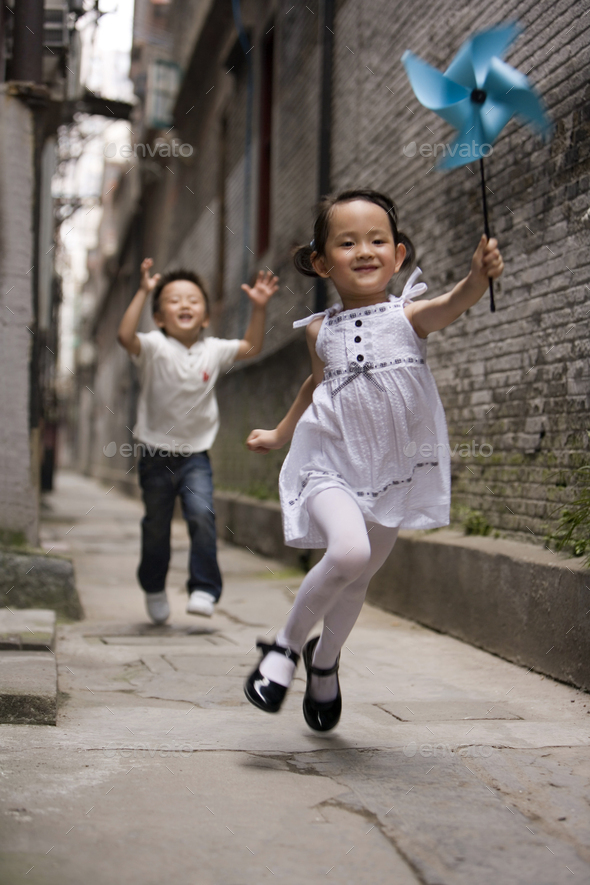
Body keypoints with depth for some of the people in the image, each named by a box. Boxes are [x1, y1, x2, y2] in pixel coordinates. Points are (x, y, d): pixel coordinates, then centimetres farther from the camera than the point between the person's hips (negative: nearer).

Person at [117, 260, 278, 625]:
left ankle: (205, 588, -9)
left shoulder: (213, 350, 1)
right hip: (156, 453, -1)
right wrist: (143, 292, -33)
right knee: (156, 525, 11)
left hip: (196, 454, 1)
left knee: (202, 514, -19)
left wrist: (259, 308, -6)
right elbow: (126, 336, -28)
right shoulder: (154, 347, -10)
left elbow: (252, 347, 6)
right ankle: (154, 588, 34)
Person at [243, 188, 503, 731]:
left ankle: (323, 663, 42)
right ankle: (286, 646, -5)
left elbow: (452, 305, -29)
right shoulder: (321, 330, 1)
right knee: (348, 552, -28)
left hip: (392, 468, 1)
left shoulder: (409, 315, -7)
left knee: (359, 579, 13)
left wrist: (478, 277, -51)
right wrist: (280, 434, 33)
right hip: (332, 462, 0)